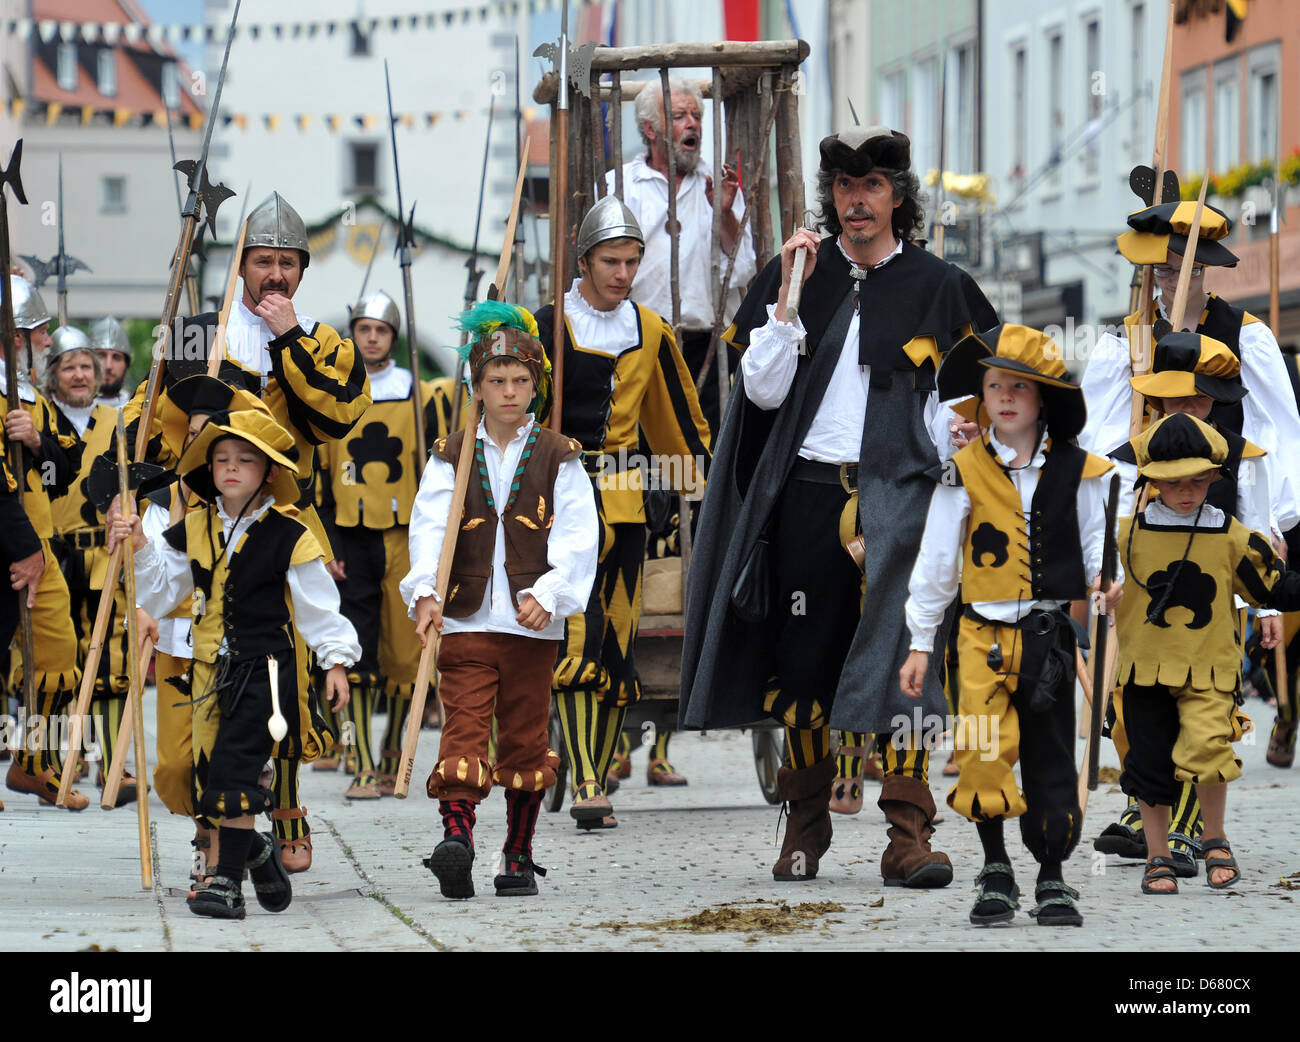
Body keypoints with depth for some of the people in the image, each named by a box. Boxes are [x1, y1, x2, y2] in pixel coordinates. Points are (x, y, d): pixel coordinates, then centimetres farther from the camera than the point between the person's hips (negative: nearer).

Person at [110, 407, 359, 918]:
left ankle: (228, 882, -11)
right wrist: (140, 548, -5)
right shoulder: (192, 531, 8)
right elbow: (159, 593, 9)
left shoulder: (289, 538, -5)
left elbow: (318, 603, -1)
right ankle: (259, 851, 34)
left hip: (266, 667, -6)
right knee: (209, 774, 9)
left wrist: (336, 660, -6)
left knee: (235, 769, -16)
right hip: (212, 665, 6)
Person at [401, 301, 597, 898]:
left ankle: (519, 856, 16)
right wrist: (426, 592, -24)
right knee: (464, 728, -13)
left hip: (533, 623, 1)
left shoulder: (558, 459, 5)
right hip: (466, 619, 0)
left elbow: (576, 538, -4)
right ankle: (456, 835, -28)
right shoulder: (451, 459, 7)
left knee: (525, 738, 7)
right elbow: (429, 529, -6)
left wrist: (548, 593, -20)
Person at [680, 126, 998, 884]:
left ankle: (909, 835, -16)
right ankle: (806, 825, 17)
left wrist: (935, 468, -2)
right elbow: (763, 390, 1)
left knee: (896, 658, -13)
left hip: (894, 494, -2)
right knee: (804, 658, 4)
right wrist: (788, 295, -5)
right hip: (808, 489, 2)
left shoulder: (936, 287, 7)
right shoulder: (795, 275, 10)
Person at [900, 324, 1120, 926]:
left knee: (1051, 759, 6)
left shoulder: (1075, 471, 2)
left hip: (1051, 635, 1)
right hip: (984, 637, -1)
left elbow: (1096, 542, 10)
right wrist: (920, 644, 8)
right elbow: (935, 561, 7)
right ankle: (995, 876, 6)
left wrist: (1106, 582, -13)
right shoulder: (964, 474, 1)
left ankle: (1053, 880, 17)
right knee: (984, 757, -10)